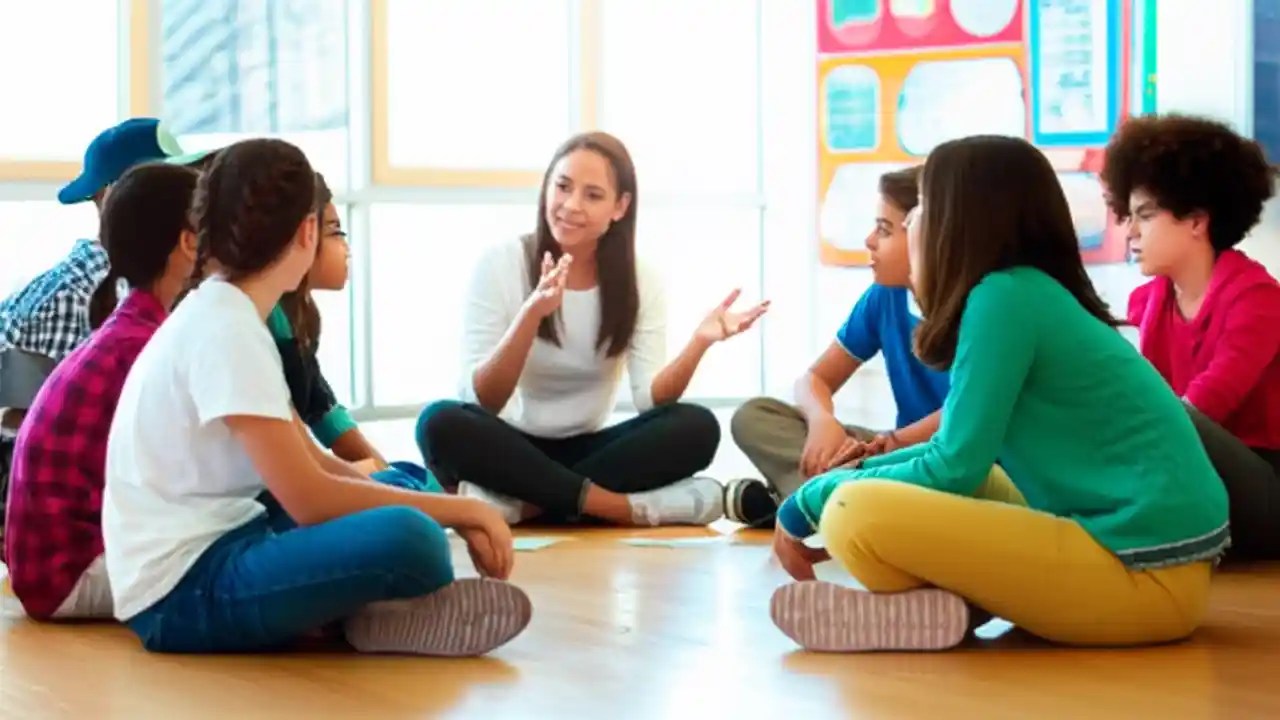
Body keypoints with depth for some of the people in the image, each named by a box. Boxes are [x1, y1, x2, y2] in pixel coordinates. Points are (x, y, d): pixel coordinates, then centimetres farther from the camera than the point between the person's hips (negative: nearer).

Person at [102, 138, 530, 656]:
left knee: (406, 486, 16)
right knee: (409, 541, -31)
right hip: (183, 589, -10)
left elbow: (311, 465, 13)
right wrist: (461, 510, -11)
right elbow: (309, 500, -20)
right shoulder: (225, 331, -17)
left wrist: (453, 514, 3)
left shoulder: (221, 318, 12)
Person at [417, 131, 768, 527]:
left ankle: (524, 503, -28)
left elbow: (651, 399, -13)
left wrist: (699, 342, -31)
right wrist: (531, 316, -32)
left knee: (697, 427, -24)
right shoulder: (501, 263, -9)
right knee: (441, 423, -34)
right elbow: (481, 401, -17)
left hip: (588, 451, 2)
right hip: (512, 452, -2)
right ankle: (621, 506, -31)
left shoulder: (638, 281, -1)